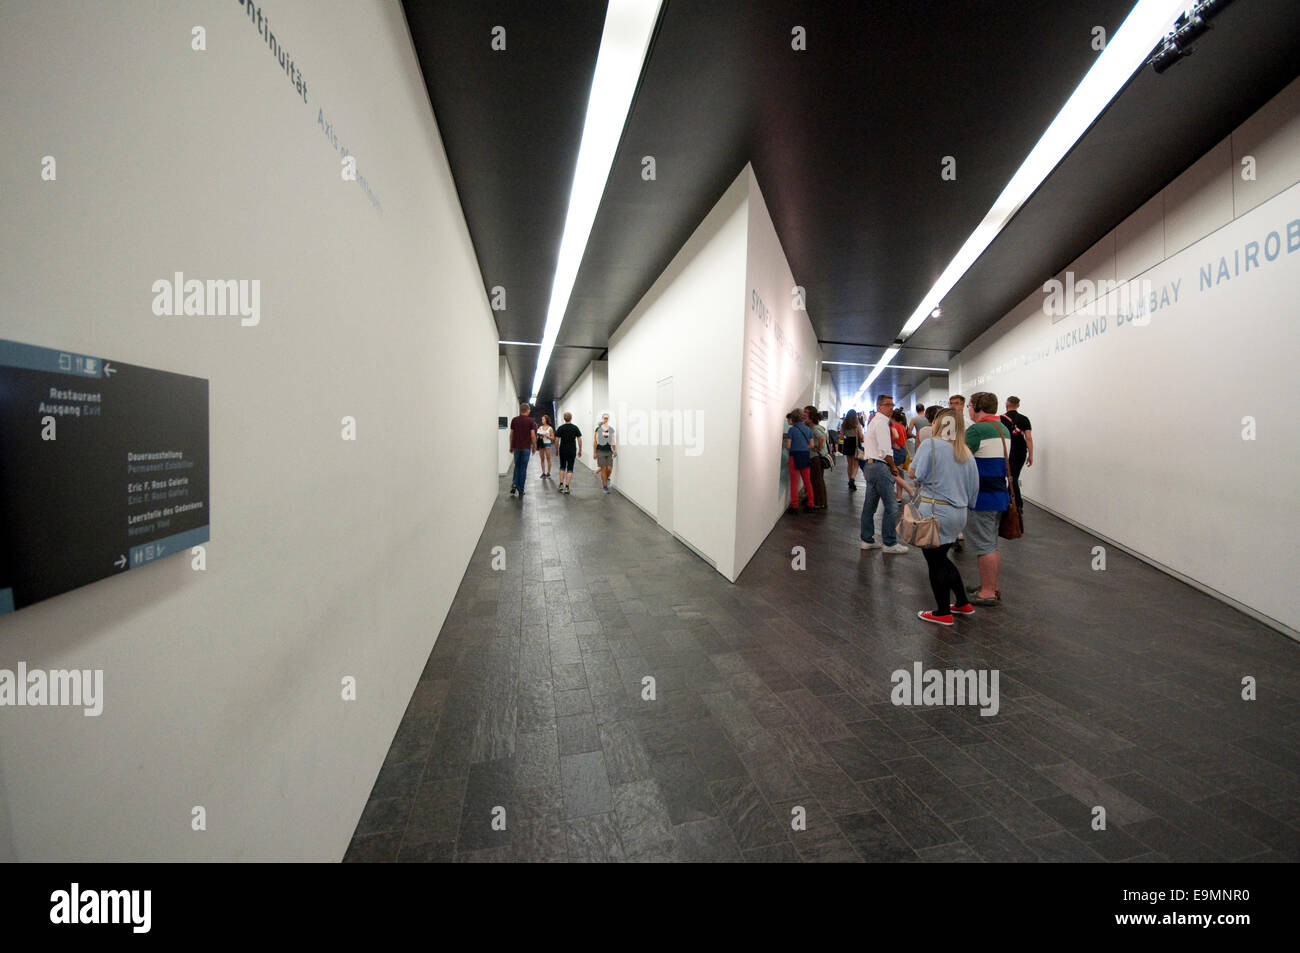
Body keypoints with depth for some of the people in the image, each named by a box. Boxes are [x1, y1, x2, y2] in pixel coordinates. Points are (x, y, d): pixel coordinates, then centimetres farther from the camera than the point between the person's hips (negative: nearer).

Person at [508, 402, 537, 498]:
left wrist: (511, 446, 14)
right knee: (523, 468, 4)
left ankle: (514, 484, -2)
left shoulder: (514, 420, 3)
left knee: (517, 466, 16)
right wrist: (534, 447, 2)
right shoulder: (531, 421, -6)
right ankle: (520, 490, 6)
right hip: (526, 447, -3)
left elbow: (511, 434, 5)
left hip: (516, 447, 3)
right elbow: (532, 435, -10)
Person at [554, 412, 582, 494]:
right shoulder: (575, 428, -2)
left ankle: (561, 485, 10)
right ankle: (567, 487, -3)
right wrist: (580, 450, 7)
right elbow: (579, 440, -2)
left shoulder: (561, 428, -2)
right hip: (572, 450, -1)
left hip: (563, 450, 1)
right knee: (570, 469, 2)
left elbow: (557, 439, -3)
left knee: (562, 467, 17)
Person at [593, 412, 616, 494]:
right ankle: (605, 486, 7)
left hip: (609, 450, 2)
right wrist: (594, 452, 1)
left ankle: (606, 479, 25)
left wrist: (614, 450, 2)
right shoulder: (598, 429, 1)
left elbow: (613, 441, 11)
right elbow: (596, 441, 3)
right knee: (603, 469, -2)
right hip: (601, 450, -2)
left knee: (610, 469, -6)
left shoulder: (611, 429, 8)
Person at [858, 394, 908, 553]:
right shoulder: (881, 422, -12)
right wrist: (893, 466, -4)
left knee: (869, 504, 13)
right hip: (880, 467, -11)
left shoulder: (873, 421, 19)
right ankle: (890, 543, 1)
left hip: (870, 465, 11)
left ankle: (867, 539, 20)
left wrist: (891, 465, 16)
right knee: (891, 506, -5)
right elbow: (885, 450, -19)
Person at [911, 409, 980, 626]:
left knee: (936, 563, 6)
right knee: (942, 558, 23)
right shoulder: (967, 453, 9)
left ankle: (943, 613, 16)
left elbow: (917, 477, -14)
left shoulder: (930, 444, -10)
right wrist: (966, 505, 21)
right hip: (958, 513, 7)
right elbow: (974, 487, 11)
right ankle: (962, 603, 32)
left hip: (935, 512, -7)